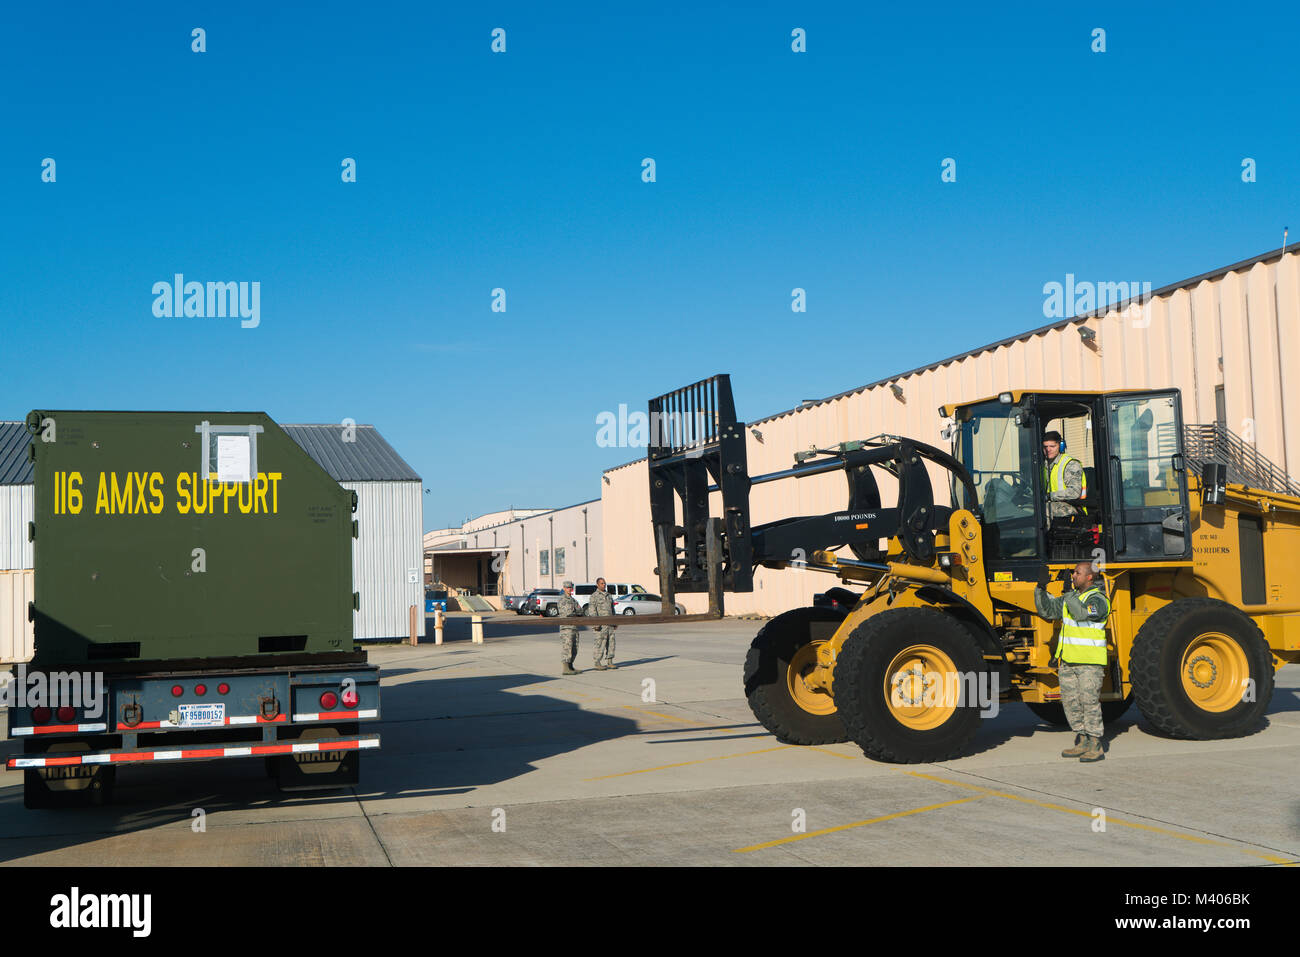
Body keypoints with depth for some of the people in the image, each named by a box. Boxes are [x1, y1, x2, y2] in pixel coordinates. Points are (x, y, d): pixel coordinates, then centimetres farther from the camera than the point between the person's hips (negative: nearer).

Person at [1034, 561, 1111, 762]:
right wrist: (1041, 587, 2)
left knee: (1090, 701, -7)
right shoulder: (1070, 597, 14)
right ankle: (1082, 742, 19)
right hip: (1068, 661, 8)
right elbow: (1046, 610, 13)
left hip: (1090, 662, -8)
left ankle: (1096, 747, -1)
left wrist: (1068, 595, -19)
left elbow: (1081, 613, -27)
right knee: (1070, 701, 9)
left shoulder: (1098, 599, -9)